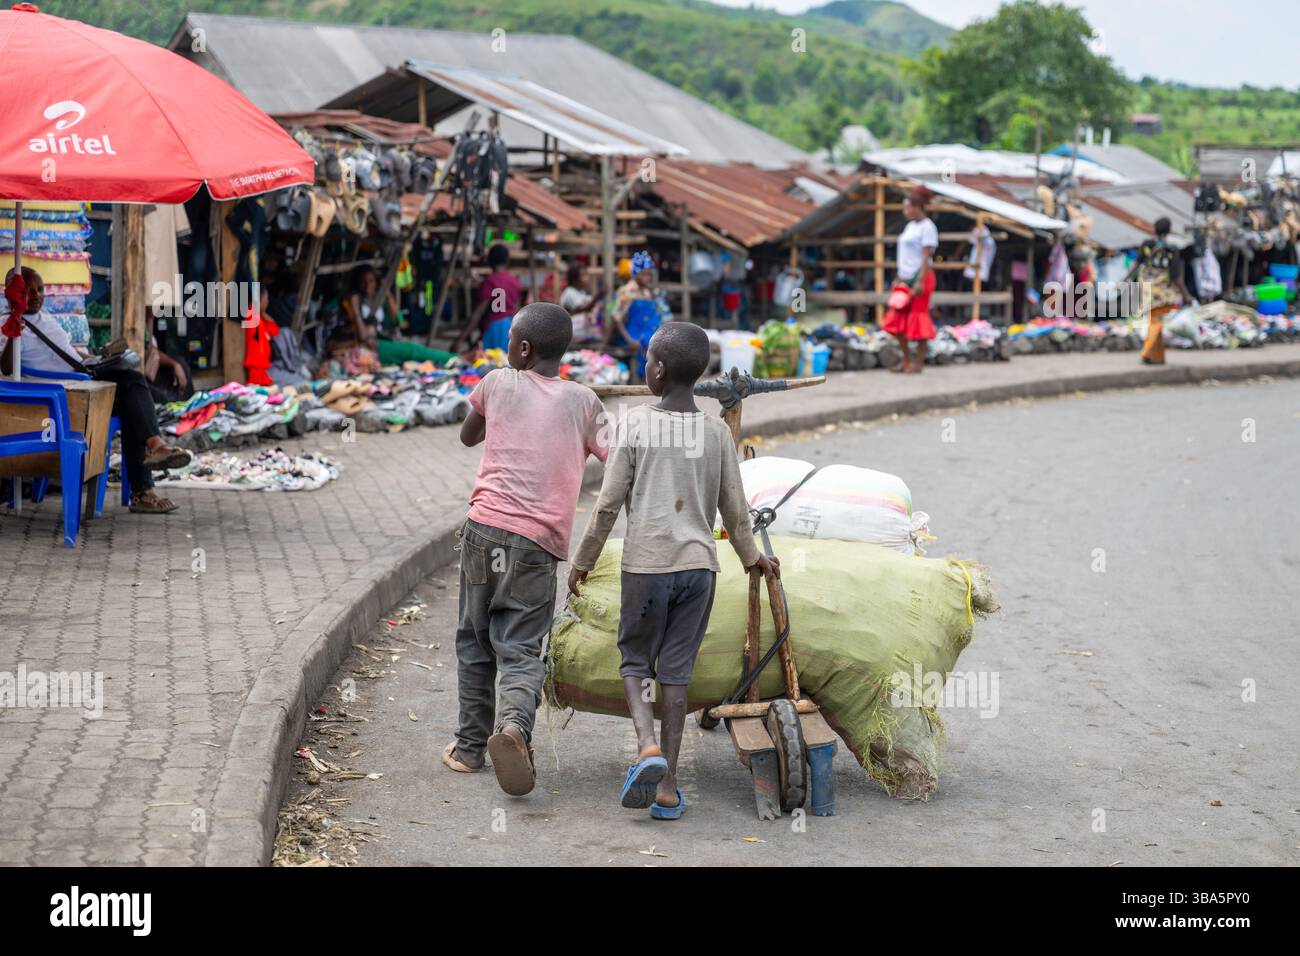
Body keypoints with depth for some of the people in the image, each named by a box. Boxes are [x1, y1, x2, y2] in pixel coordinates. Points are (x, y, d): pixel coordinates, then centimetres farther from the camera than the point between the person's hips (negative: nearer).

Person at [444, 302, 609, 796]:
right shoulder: (583, 401, 7)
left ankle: (470, 745, 22)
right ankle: (514, 722, -28)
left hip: (484, 529, 1)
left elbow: (467, 437, 26)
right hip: (539, 545, 0)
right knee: (521, 650, 0)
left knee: (475, 642, 16)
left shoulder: (498, 383, 8)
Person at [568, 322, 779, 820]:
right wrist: (752, 556, 27)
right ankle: (667, 785, 4)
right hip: (699, 564, 3)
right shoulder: (717, 432, 3)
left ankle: (648, 745, -12)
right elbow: (734, 508, 9)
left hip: (646, 563, -3)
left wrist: (582, 562, 6)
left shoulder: (637, 423, -6)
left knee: (634, 660, 13)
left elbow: (609, 503, -5)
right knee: (676, 670, 7)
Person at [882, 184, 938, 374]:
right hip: (906, 278, 9)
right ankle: (906, 361, 14)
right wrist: (900, 278, 18)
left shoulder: (927, 227, -9)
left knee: (918, 319, -4)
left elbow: (926, 257, -16)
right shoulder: (910, 226, 17)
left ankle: (918, 362, 2)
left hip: (920, 277, -9)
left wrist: (920, 282, -22)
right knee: (897, 321, 6)